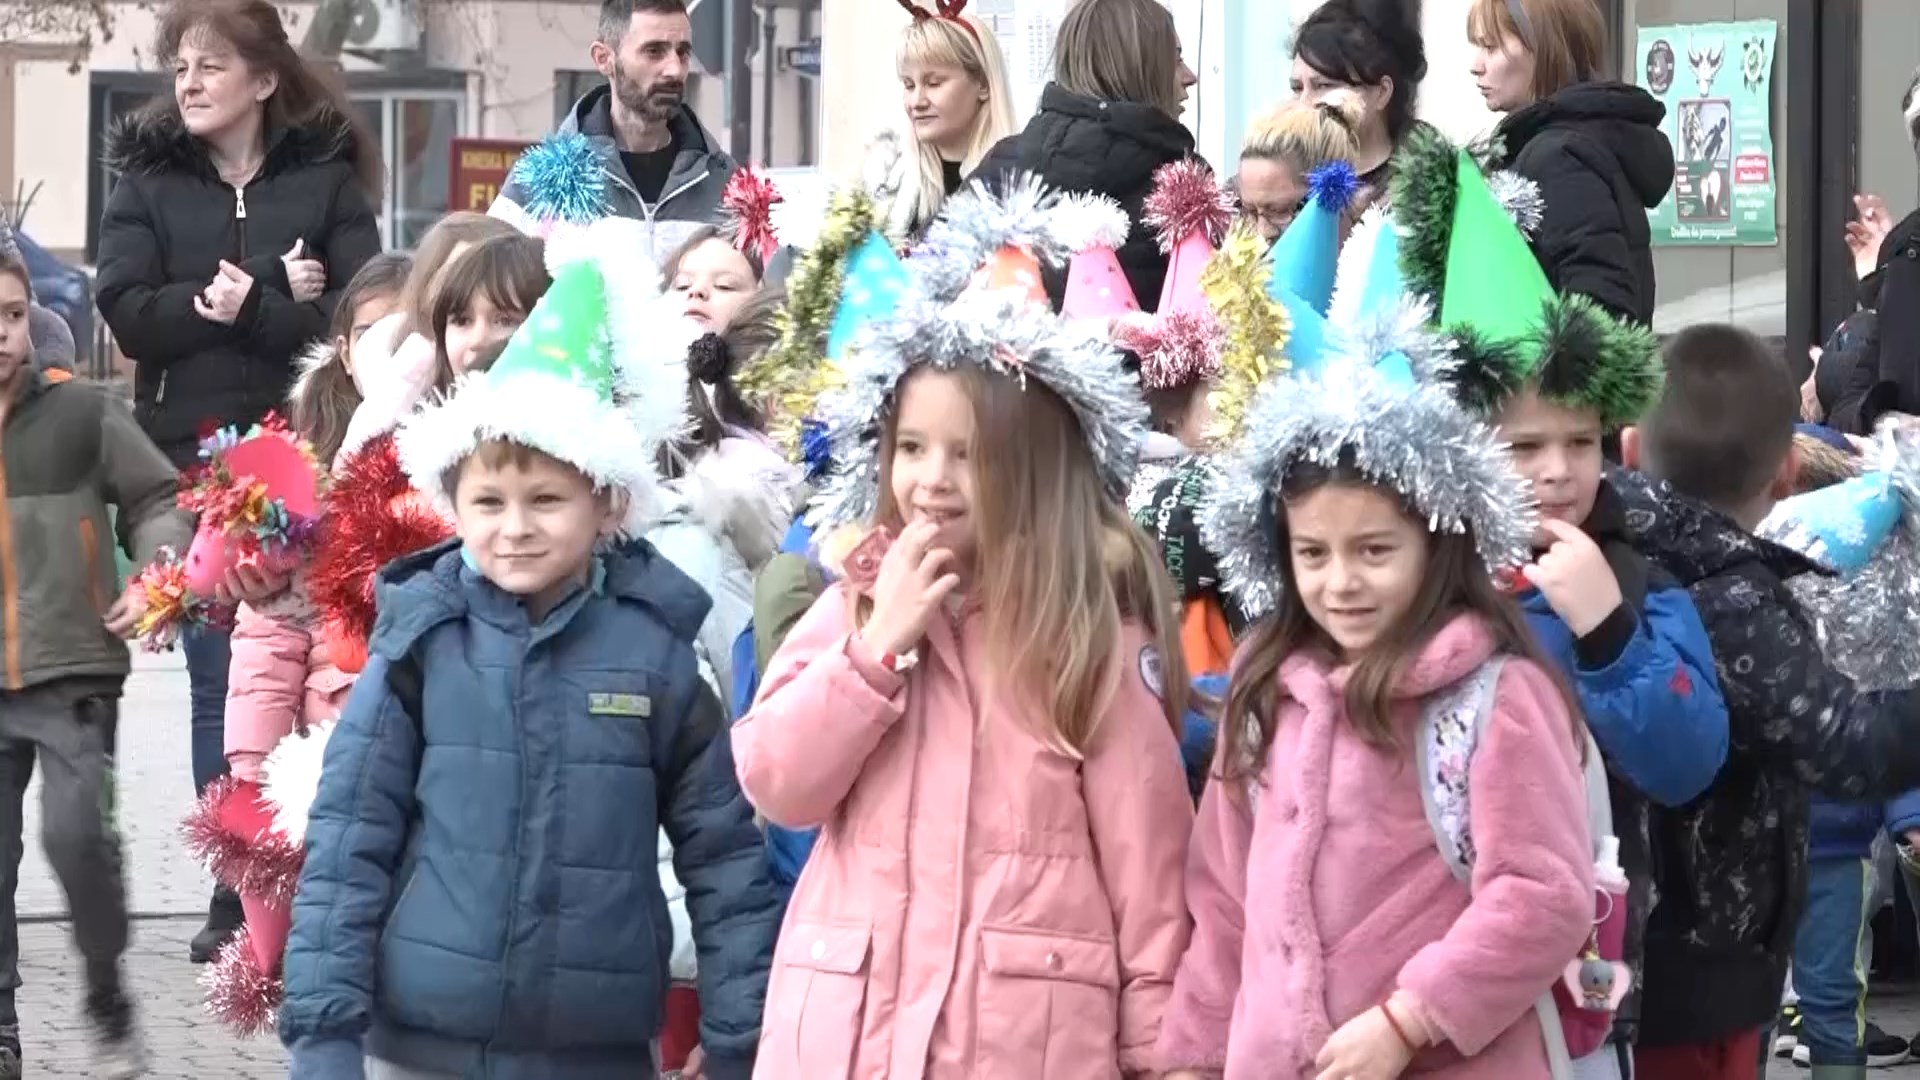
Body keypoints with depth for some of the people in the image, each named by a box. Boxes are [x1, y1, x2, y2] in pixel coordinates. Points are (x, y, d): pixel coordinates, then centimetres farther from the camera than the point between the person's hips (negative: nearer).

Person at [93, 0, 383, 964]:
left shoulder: (327, 176, 4)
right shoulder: (148, 176, 8)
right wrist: (278, 303, -12)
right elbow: (126, 308, -6)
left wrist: (237, 307, -15)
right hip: (194, 463, 1)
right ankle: (236, 894, 10)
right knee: (219, 685, 3)